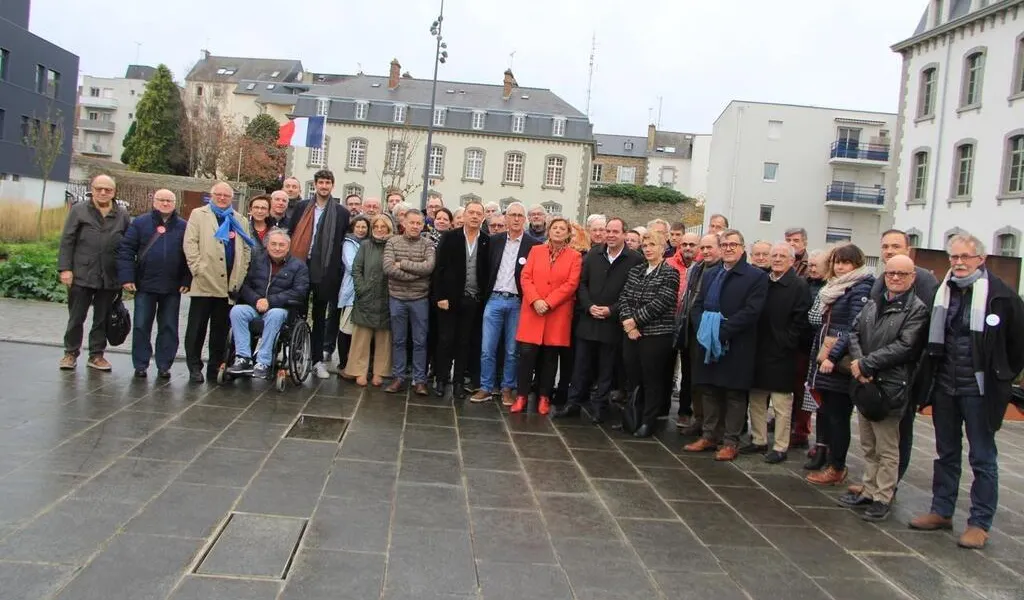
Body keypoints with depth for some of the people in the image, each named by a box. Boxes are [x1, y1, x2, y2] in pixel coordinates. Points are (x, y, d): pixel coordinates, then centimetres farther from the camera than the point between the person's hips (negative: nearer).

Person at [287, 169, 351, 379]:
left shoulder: (341, 212, 2)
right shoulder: (302, 207, 6)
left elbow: (345, 242, 4)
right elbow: (291, 234, 8)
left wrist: (337, 268, 0)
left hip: (324, 271, -1)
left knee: (320, 316, 8)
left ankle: (318, 360, 14)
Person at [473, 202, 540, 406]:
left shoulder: (534, 245, -3)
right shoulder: (495, 241, 7)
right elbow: (486, 268, 10)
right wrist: (484, 295, 4)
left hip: (518, 303, -2)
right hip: (494, 300, 2)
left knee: (512, 351, 6)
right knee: (487, 348, 2)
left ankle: (507, 389, 18)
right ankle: (486, 388, 12)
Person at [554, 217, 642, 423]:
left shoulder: (635, 260, -5)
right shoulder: (592, 255, 7)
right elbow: (582, 283, 7)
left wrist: (612, 310, -13)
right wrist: (589, 306, -7)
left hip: (613, 324, -3)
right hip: (588, 320, 3)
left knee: (607, 369, 7)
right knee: (581, 365, 9)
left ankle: (598, 406, 18)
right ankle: (573, 402, 18)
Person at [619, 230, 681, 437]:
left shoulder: (670, 274, -4)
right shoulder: (635, 271, 13)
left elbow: (659, 303, -13)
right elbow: (624, 299, 6)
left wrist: (635, 319, -13)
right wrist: (627, 321, -10)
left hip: (657, 334, -5)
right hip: (632, 333, 5)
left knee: (653, 379, 1)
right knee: (632, 377, 9)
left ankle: (648, 422, 11)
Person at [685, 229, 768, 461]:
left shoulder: (756, 276, -5)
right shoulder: (711, 274, 16)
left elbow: (751, 311, -15)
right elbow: (697, 305, 13)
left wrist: (722, 330, -20)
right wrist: (702, 326, -7)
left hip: (737, 347, -6)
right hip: (709, 343, 6)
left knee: (735, 394, 3)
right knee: (710, 391, 11)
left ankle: (731, 442, 10)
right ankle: (710, 436, 23)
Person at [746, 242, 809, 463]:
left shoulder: (799, 286, -6)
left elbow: (800, 321, -11)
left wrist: (786, 344, -14)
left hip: (781, 354, -6)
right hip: (758, 351, 6)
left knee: (781, 403, 1)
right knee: (756, 399, 13)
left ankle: (781, 447, 11)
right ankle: (758, 440, 26)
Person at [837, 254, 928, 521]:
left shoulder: (917, 309, -8)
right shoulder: (873, 303, 13)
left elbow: (904, 346, -16)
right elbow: (854, 332, 10)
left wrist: (866, 364, -15)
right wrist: (857, 362, -8)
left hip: (890, 388, -6)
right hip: (865, 383, 7)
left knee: (887, 449, 2)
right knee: (868, 446, 16)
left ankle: (882, 498, 12)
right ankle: (869, 490, 28)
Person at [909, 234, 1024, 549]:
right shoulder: (942, 293, 6)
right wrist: (929, 379, 12)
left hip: (979, 390, -5)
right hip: (945, 387, 5)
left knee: (983, 458, 5)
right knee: (947, 453, 16)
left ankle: (980, 523, 13)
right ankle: (941, 511, 27)